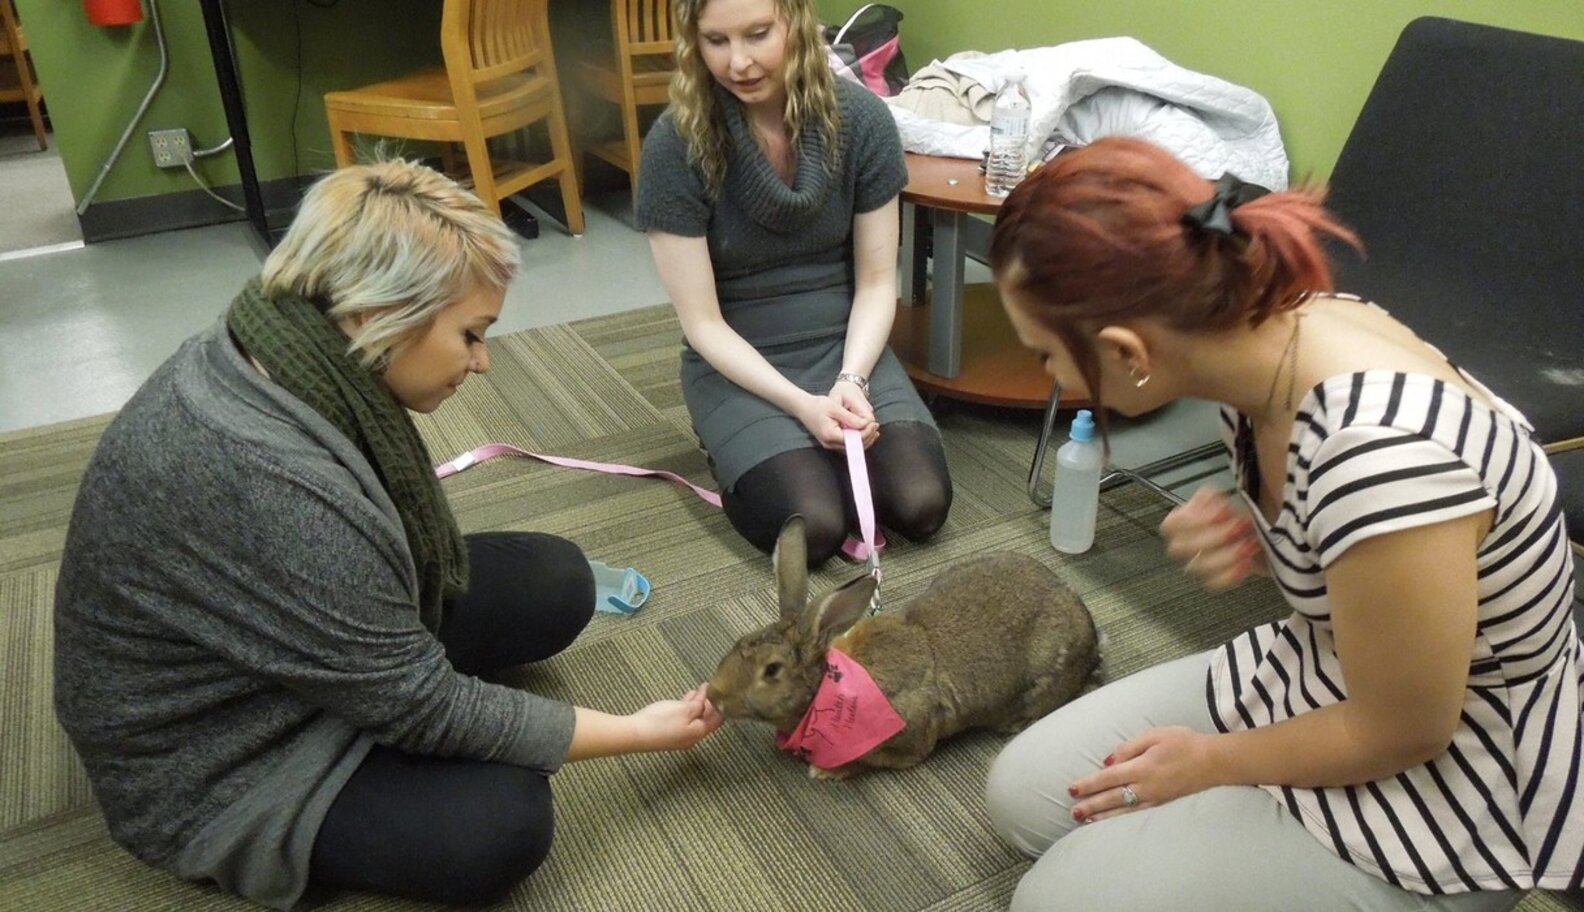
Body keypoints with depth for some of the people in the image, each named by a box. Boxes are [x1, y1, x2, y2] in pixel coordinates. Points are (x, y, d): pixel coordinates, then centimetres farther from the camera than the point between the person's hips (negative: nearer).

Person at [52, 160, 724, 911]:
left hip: (311, 647, 8)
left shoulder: (271, 353, -11)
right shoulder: (269, 481, -37)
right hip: (217, 751, -7)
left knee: (555, 581, -3)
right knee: (502, 821, -24)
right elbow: (421, 706, -27)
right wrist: (637, 731, -19)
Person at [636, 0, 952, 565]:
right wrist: (802, 405, -23)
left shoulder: (861, 119, -10)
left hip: (843, 344, 3)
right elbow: (702, 322, -13)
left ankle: (818, 455, 13)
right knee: (814, 529, -22)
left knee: (921, 506, -17)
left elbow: (877, 281, -2)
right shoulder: (675, 144, -17)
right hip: (738, 365, -2)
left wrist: (851, 379, -19)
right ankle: (742, 458, 10)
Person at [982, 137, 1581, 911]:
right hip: (1321, 675, 8)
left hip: (1444, 780, -7)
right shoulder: (1275, 328, -12)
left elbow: (1400, 731, -23)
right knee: (1024, 793, 6)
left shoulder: (1379, 450, -38)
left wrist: (1214, 762, -8)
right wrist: (1235, 535, -15)